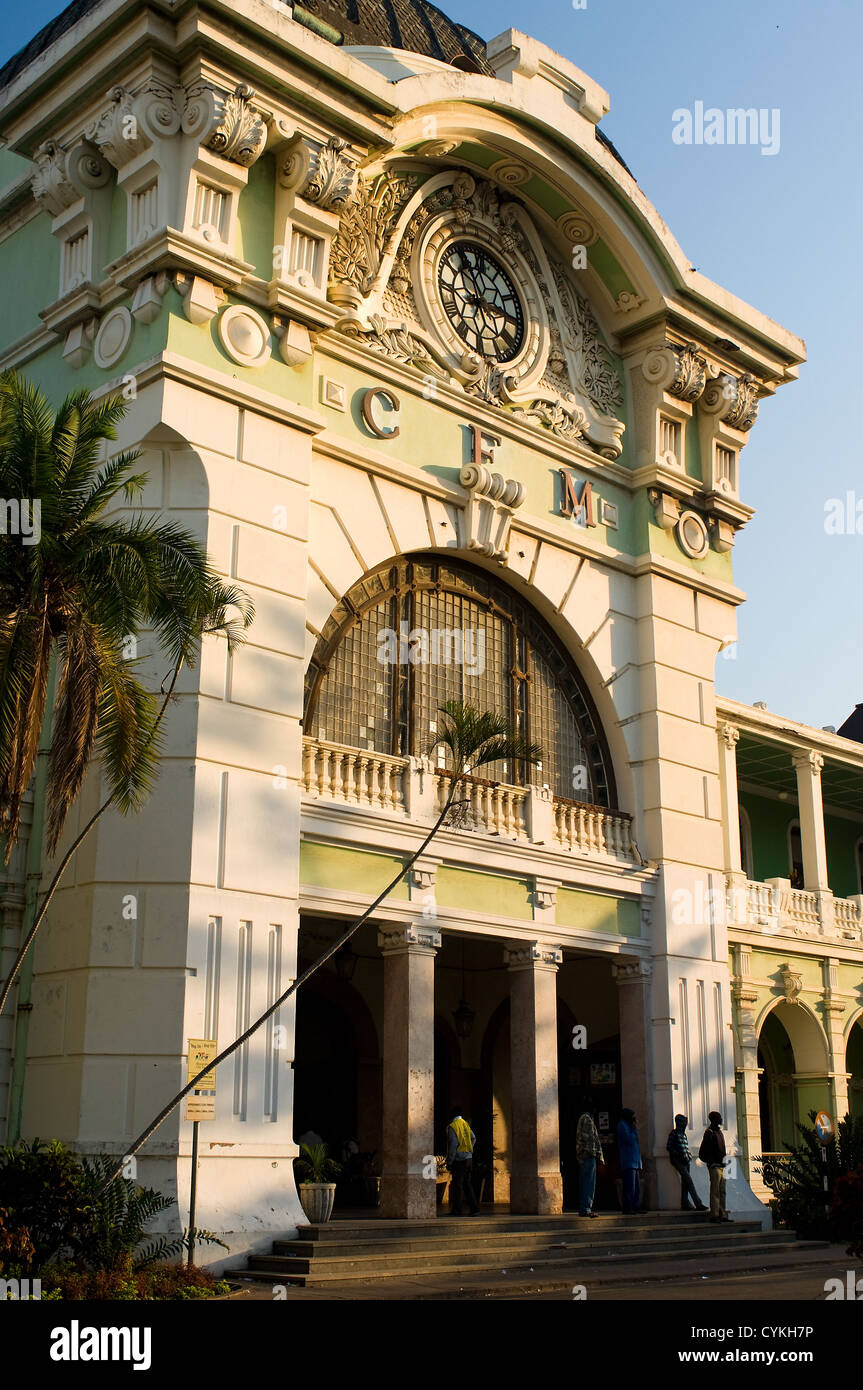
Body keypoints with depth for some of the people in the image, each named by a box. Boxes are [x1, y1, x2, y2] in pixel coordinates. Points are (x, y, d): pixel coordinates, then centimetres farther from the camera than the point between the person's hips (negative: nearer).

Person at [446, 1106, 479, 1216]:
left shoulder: (452, 1127, -12)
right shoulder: (465, 1124, 10)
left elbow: (453, 1145, -16)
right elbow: (473, 1138, 19)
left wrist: (449, 1162, -12)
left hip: (459, 1160, -7)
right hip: (469, 1158, 7)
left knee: (457, 1185, -1)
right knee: (467, 1183, 14)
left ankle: (456, 1210, 2)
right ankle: (474, 1206, 10)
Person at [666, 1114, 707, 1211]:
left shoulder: (684, 1134, 18)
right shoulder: (674, 1133, -3)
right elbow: (669, 1147, -6)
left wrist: (688, 1155, 3)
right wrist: (679, 1155, -13)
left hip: (685, 1160, 7)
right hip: (677, 1160, -7)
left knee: (685, 1182, 4)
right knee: (689, 1180, -14)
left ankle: (684, 1205, 8)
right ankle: (698, 1204, -18)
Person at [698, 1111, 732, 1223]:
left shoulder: (719, 1131, 17)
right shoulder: (709, 1133, -10)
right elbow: (702, 1154, -13)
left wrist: (723, 1162, 16)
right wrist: (711, 1162, -15)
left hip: (721, 1166, 9)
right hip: (715, 1166, -9)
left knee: (722, 1191, 9)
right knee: (715, 1191, -8)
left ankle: (722, 1215, 13)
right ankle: (714, 1215, -7)